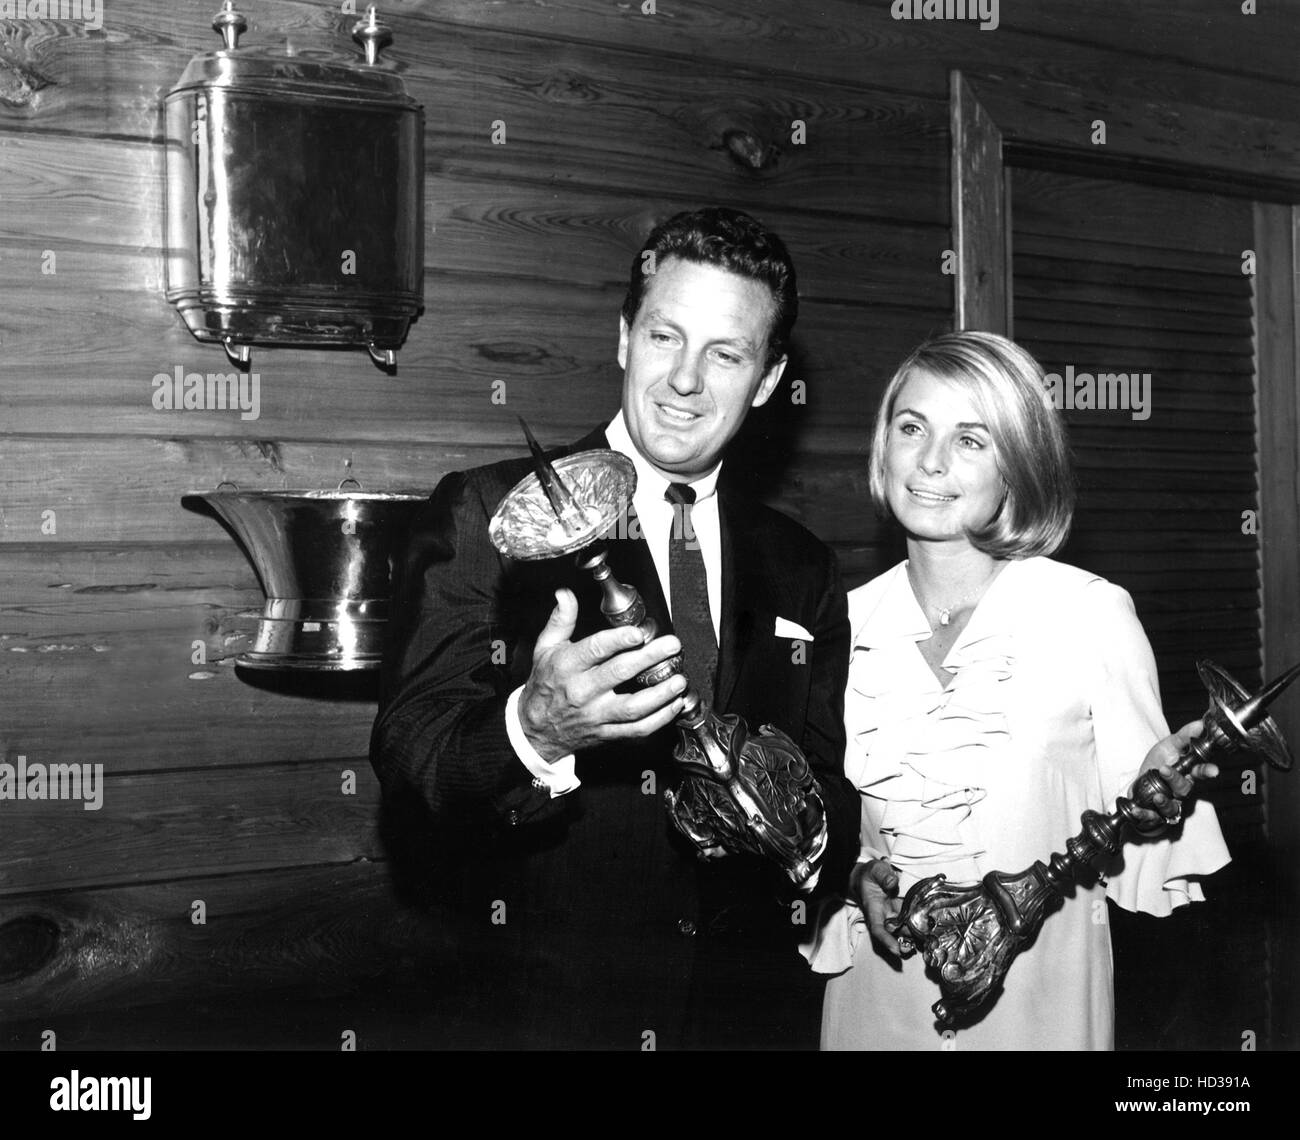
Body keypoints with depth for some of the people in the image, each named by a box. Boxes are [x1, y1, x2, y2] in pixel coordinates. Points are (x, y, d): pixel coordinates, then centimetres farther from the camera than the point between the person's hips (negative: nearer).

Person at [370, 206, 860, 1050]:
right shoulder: (486, 516, -7)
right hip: (534, 1010, -3)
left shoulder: (802, 574, 6)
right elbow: (406, 753, -16)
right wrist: (532, 732, -35)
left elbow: (837, 798, 9)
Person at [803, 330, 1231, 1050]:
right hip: (879, 997, 2)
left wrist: (1155, 804, -24)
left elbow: (1129, 859, -6)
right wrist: (854, 877, -9)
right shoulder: (844, 624, -3)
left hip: (1042, 998, -2)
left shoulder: (1094, 614, -11)